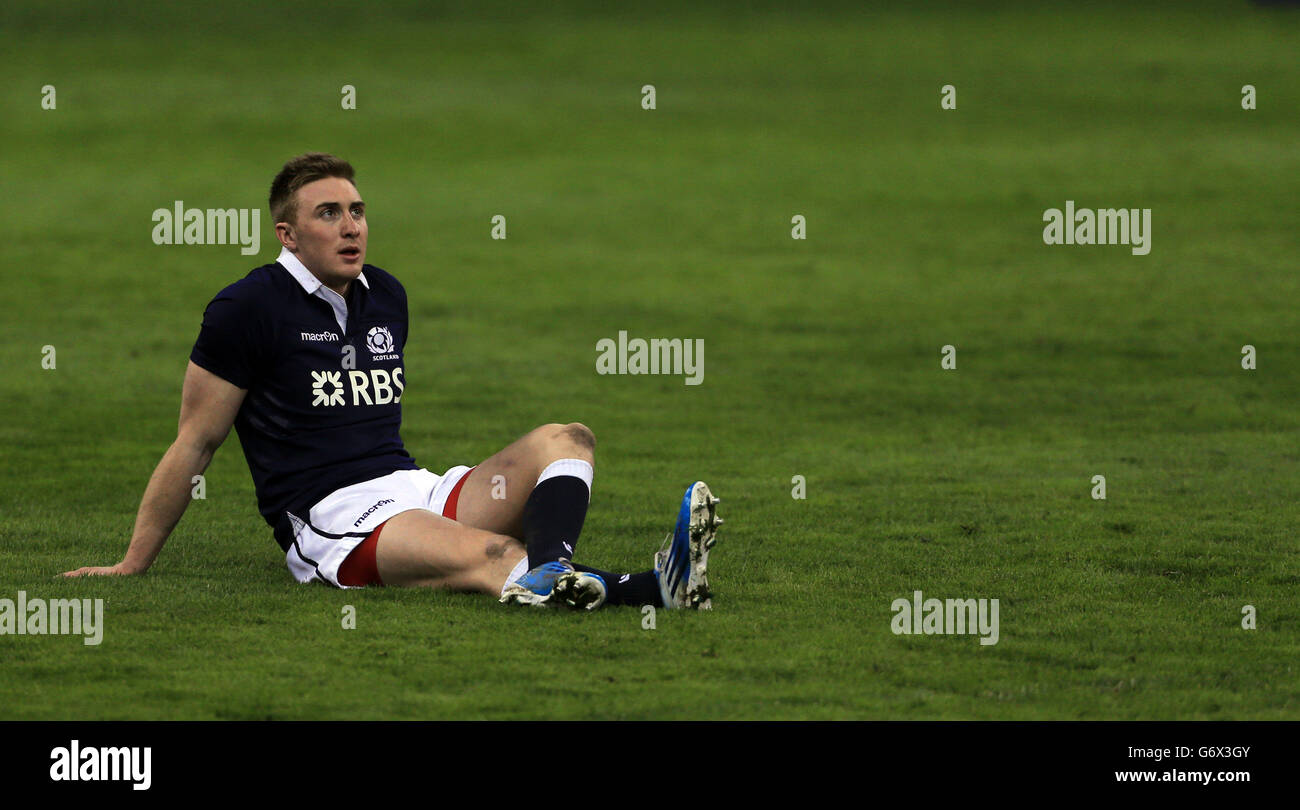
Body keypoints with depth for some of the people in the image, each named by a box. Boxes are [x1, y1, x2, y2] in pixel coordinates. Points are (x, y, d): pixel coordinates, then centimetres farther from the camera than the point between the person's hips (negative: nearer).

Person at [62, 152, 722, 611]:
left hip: (410, 488, 8)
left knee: (565, 440, -14)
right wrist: (131, 568, 5)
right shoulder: (249, 308, -2)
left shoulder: (386, 297, 18)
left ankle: (549, 576, -47)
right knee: (497, 556, -33)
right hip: (327, 522, -8)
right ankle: (650, 589, -59)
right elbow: (194, 444, 2)